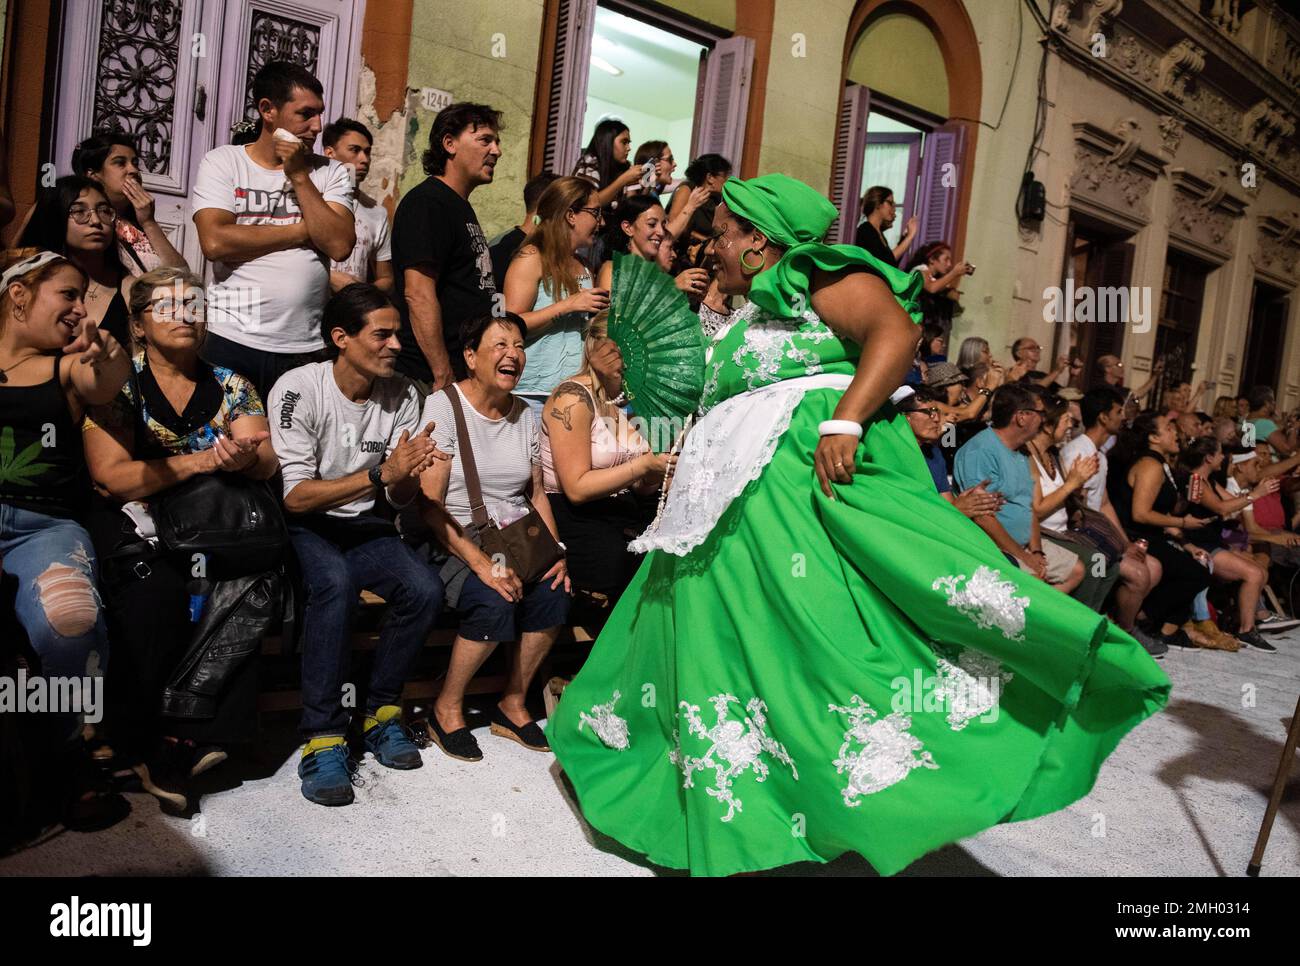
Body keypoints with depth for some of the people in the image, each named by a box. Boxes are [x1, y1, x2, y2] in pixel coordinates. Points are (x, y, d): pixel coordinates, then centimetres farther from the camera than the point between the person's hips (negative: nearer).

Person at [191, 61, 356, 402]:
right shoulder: (222, 162, 4)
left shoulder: (330, 172, 9)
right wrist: (304, 231, -6)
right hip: (233, 342, -1)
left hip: (309, 348, 2)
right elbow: (214, 242, -12)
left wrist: (299, 176, -6)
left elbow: (339, 245, -6)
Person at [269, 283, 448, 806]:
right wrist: (380, 474, -29)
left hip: (365, 527, 4)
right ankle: (324, 739, -26)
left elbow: (402, 499, 2)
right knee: (334, 583, -36)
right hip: (304, 528, -4)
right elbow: (296, 497, -19)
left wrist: (408, 475, -23)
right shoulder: (299, 388, -14)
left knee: (425, 589, -24)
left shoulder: (403, 395, 0)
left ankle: (381, 713, -4)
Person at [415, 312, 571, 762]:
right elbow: (429, 504, -14)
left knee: (555, 592, -22)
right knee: (495, 602, -31)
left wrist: (556, 551, -1)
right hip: (450, 540, -5)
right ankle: (446, 710, -7)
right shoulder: (442, 407, -7)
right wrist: (481, 563, -24)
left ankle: (512, 705, -2)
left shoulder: (525, 415, 12)